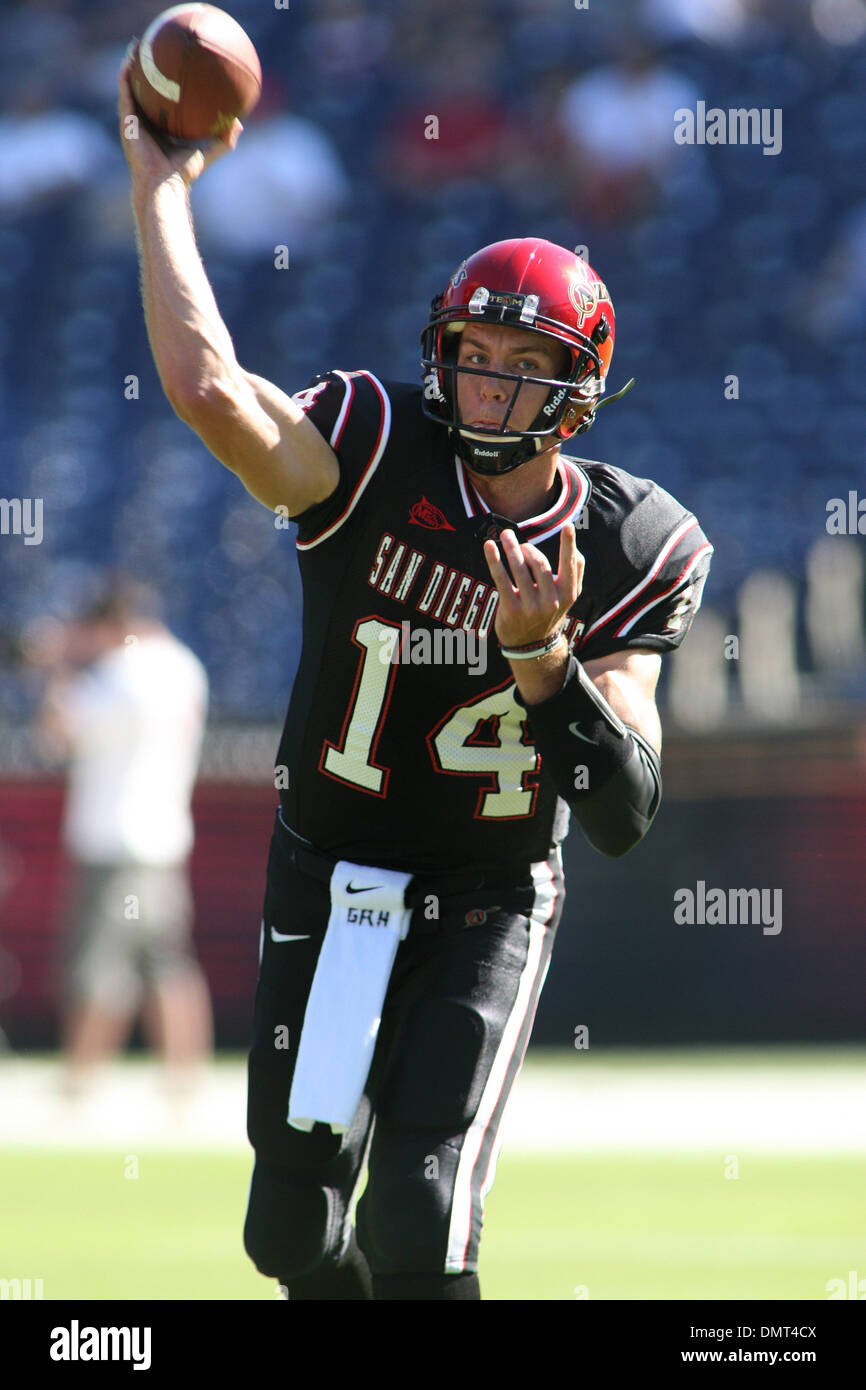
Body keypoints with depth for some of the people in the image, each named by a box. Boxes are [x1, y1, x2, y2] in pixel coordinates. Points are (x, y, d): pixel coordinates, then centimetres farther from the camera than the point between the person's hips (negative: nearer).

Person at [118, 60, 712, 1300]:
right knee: (293, 1234, 7)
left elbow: (625, 816, -17)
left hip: (488, 908, -1)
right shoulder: (376, 453, -15)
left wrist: (543, 655, -31)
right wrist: (160, 186, -28)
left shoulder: (628, 550, -11)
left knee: (419, 1228, -18)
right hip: (327, 885, 1)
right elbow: (209, 390, -35)